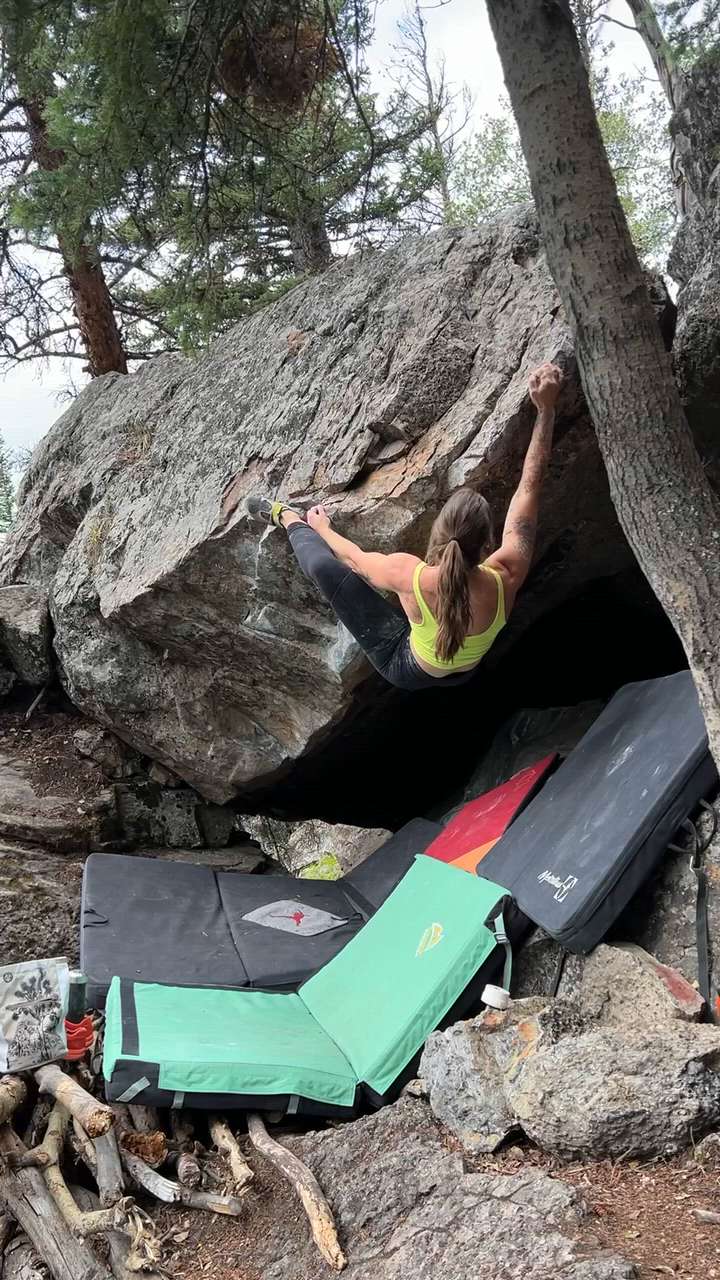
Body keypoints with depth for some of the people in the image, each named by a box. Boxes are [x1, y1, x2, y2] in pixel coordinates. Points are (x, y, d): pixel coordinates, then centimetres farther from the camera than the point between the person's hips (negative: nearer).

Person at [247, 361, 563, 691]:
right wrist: (546, 408, -22)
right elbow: (529, 486, -26)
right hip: (464, 674, 3)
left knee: (326, 566, -5)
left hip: (405, 669, -3)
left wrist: (321, 526, 4)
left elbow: (354, 558, -16)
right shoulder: (505, 578, -36)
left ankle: (288, 518, 26)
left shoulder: (408, 574, -40)